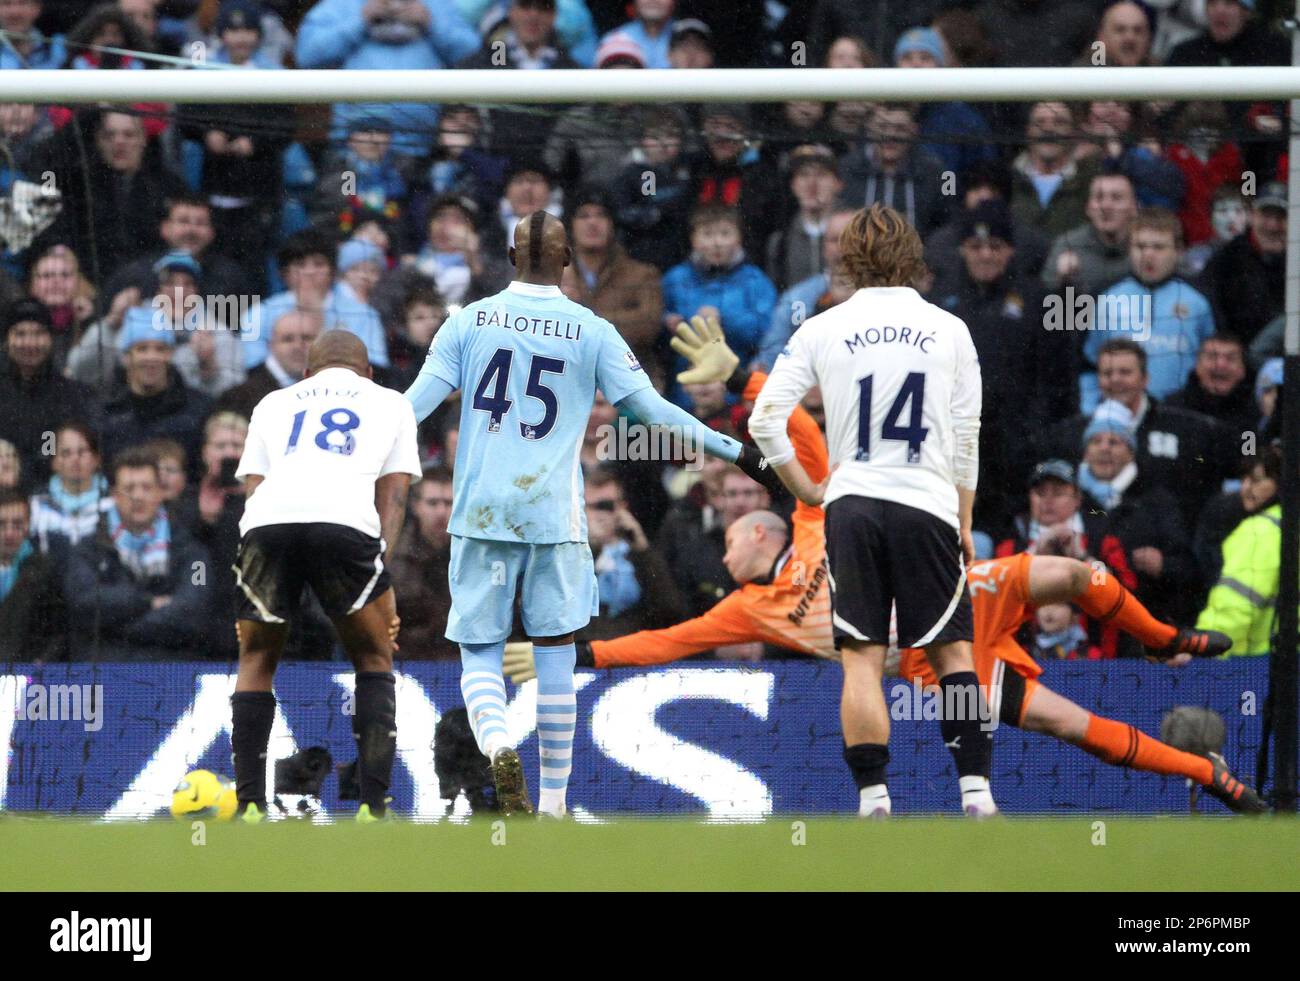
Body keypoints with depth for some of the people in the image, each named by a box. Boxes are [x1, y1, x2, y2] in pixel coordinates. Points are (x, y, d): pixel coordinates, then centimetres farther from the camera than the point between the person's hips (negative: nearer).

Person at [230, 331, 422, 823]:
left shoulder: (274, 403, 35)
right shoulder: (391, 404, 32)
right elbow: (392, 494, 20)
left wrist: (253, 597, 22)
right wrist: (382, 583, 14)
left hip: (266, 523, 2)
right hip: (346, 523, -2)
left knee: (256, 661, 22)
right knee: (374, 658, 18)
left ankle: (249, 805, 14)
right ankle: (374, 806, 9)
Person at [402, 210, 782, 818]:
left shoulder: (470, 321, 3)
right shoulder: (593, 332, 1)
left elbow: (415, 403, 1)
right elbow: (651, 409, 0)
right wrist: (736, 452, 8)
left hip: (481, 511, 0)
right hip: (554, 514, 0)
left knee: (479, 650, 5)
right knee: (555, 652, 8)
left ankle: (498, 750, -25)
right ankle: (553, 802, 9)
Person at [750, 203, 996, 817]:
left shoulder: (823, 330, 3)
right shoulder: (949, 330, 5)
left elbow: (765, 421, 0)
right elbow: (966, 438, 6)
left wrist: (806, 490, 11)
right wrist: (963, 524, 15)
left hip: (852, 506, 0)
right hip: (928, 505, 0)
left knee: (861, 659, 2)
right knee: (952, 651, 7)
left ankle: (874, 797, -4)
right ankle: (975, 790, -1)